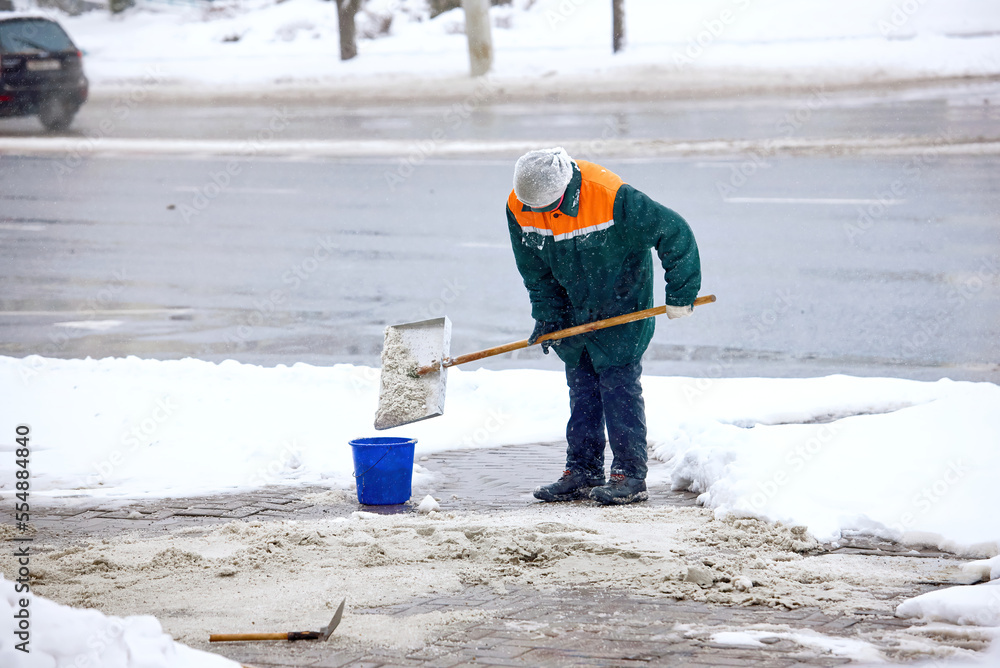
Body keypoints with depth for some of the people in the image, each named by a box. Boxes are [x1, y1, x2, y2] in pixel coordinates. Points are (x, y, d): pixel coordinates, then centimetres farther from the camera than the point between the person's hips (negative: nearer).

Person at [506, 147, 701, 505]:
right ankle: (583, 471, 14)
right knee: (581, 386, 7)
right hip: (575, 307, 5)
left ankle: (630, 476, -6)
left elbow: (674, 234, -23)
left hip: (622, 307, -5)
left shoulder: (612, 199, -32)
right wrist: (547, 315, -5)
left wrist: (680, 295, -18)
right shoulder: (519, 208, -15)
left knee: (618, 383, -9)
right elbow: (536, 271, 1)